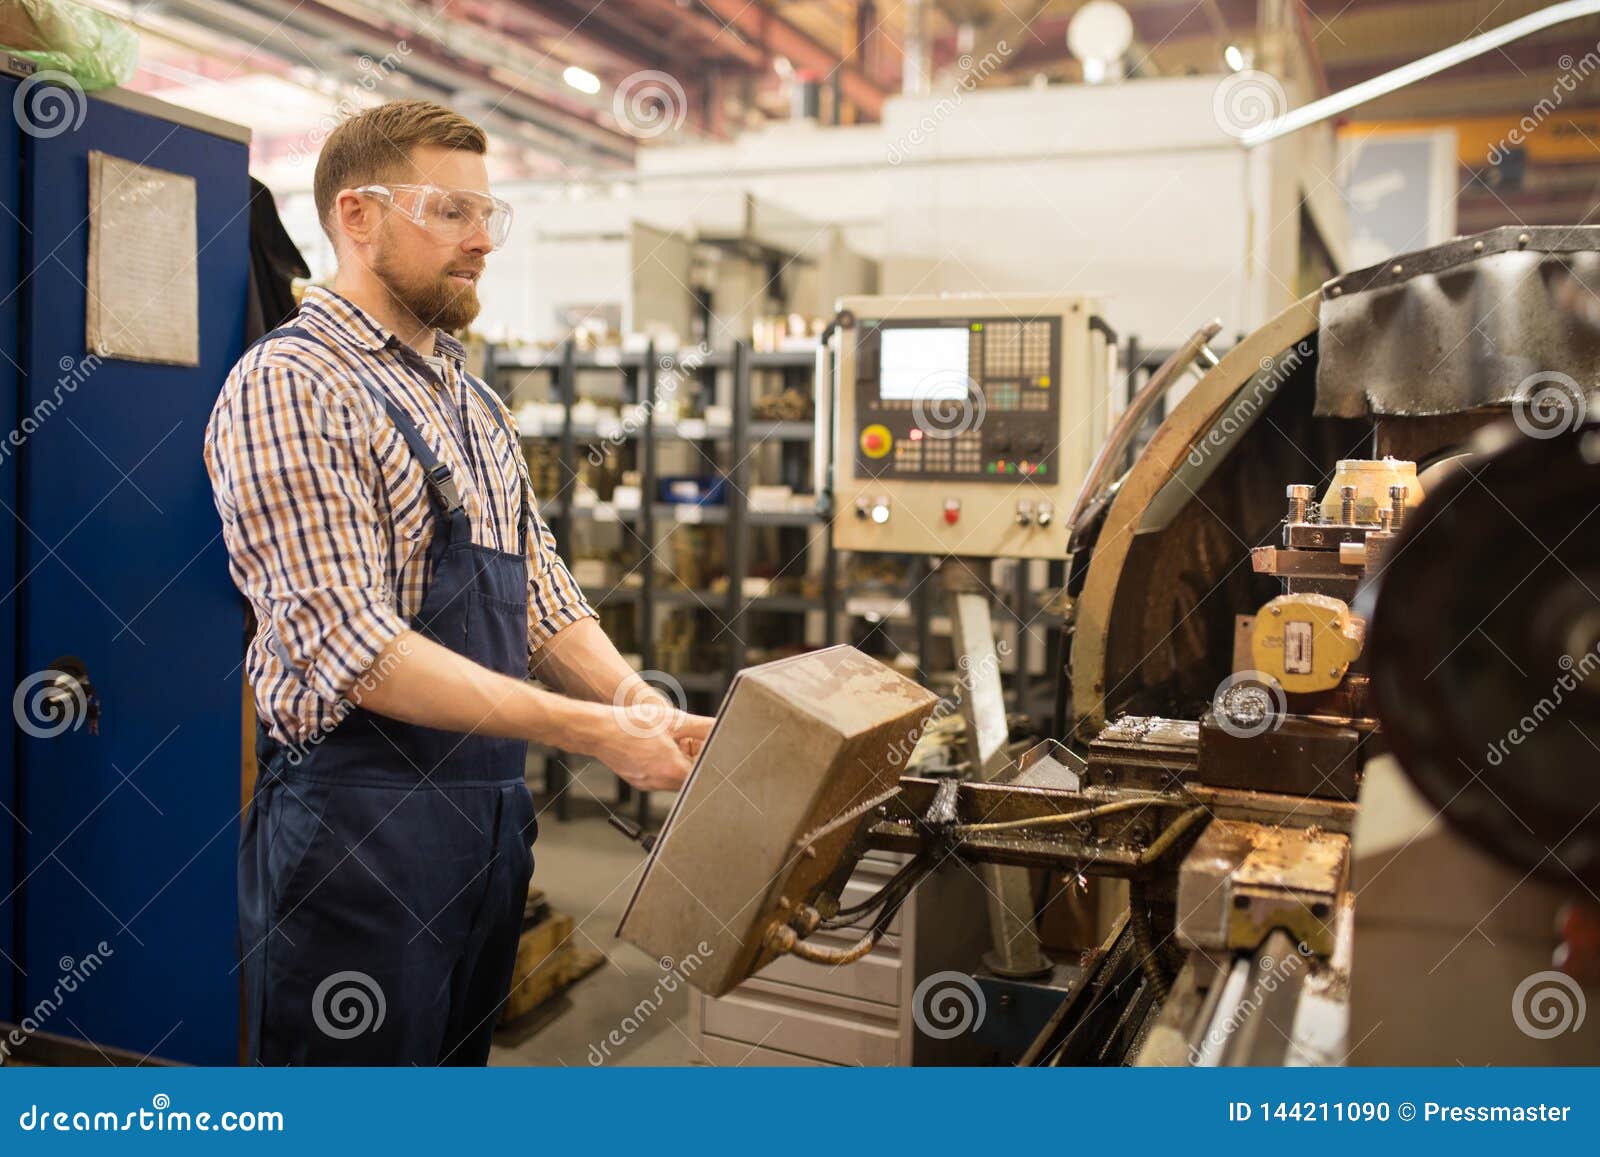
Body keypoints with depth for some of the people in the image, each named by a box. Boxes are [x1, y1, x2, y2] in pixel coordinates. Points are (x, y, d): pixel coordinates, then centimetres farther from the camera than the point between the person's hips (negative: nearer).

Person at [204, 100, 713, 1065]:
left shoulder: (473, 400, 13)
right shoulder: (288, 387, -13)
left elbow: (540, 586, 12)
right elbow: (355, 650, -22)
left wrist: (636, 699, -7)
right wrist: (593, 731, -22)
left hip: (492, 808, 8)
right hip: (358, 825, -7)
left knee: (460, 1058, 20)